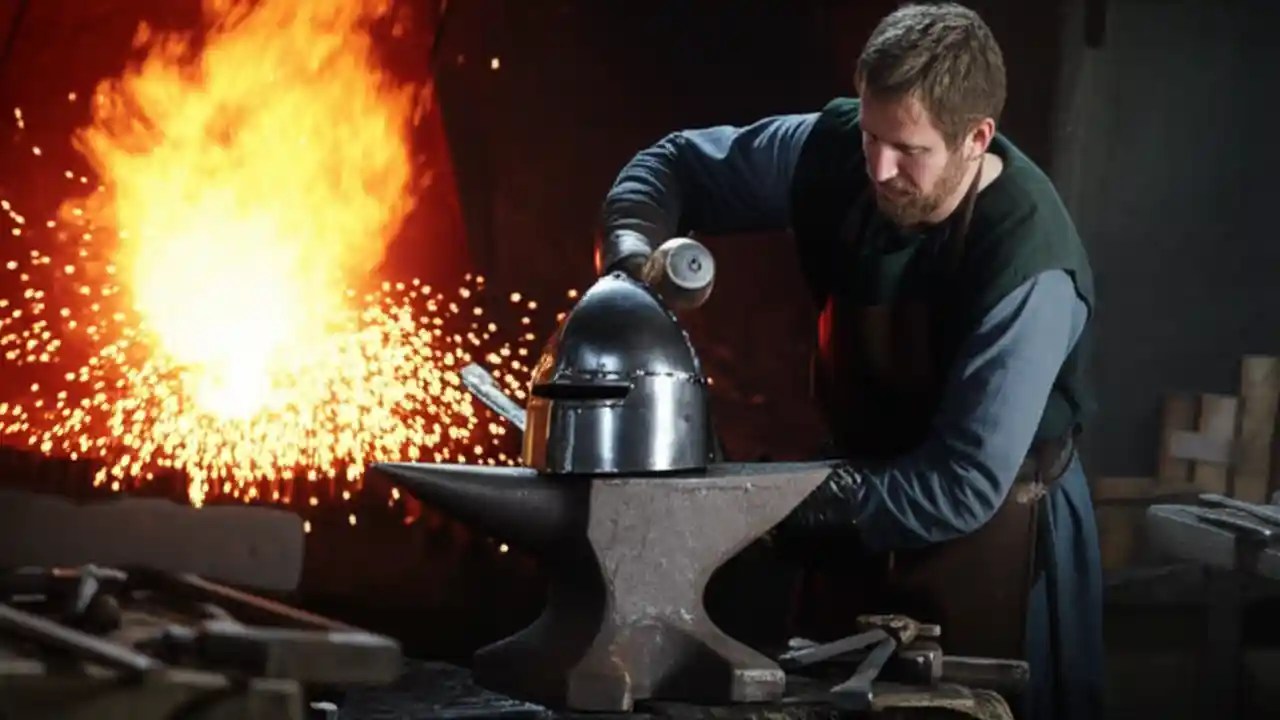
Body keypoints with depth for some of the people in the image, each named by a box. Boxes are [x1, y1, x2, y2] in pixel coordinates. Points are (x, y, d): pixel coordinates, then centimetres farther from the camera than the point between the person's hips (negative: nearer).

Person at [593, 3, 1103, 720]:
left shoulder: (1030, 271, -32)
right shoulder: (839, 150, -16)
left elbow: (964, 488, -31)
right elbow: (677, 166, -1)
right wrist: (629, 260, -23)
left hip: (993, 525, -5)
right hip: (863, 509, 6)